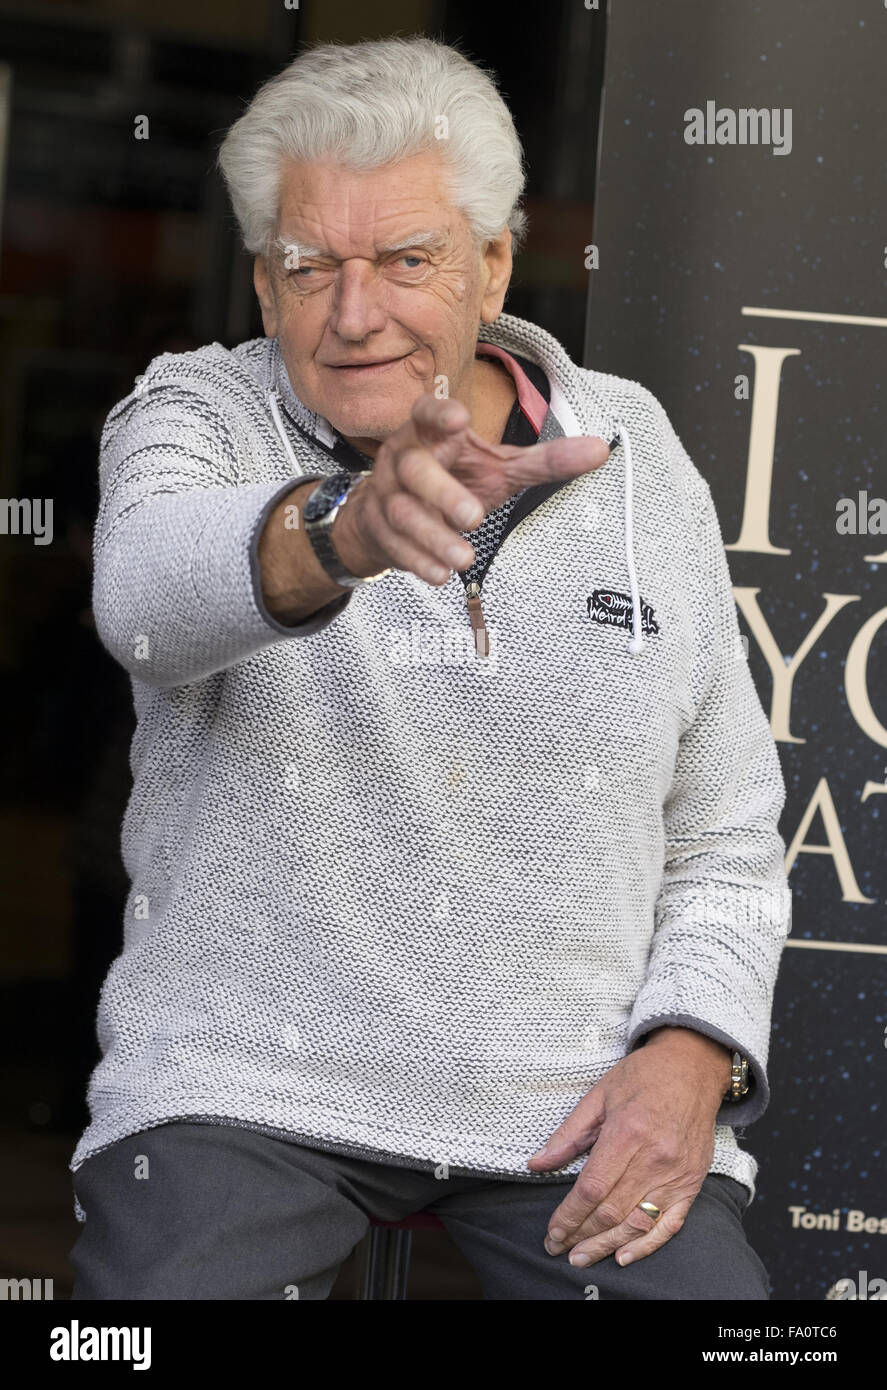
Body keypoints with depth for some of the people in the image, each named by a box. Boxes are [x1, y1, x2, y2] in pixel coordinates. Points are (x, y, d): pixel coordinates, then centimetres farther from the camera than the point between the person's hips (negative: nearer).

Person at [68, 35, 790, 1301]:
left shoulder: (635, 454, 6)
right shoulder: (192, 415, 0)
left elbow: (727, 834, 10)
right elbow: (149, 590, -26)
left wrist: (694, 1051, -8)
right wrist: (349, 528, -46)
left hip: (578, 1094, 2)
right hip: (251, 1081, -1)